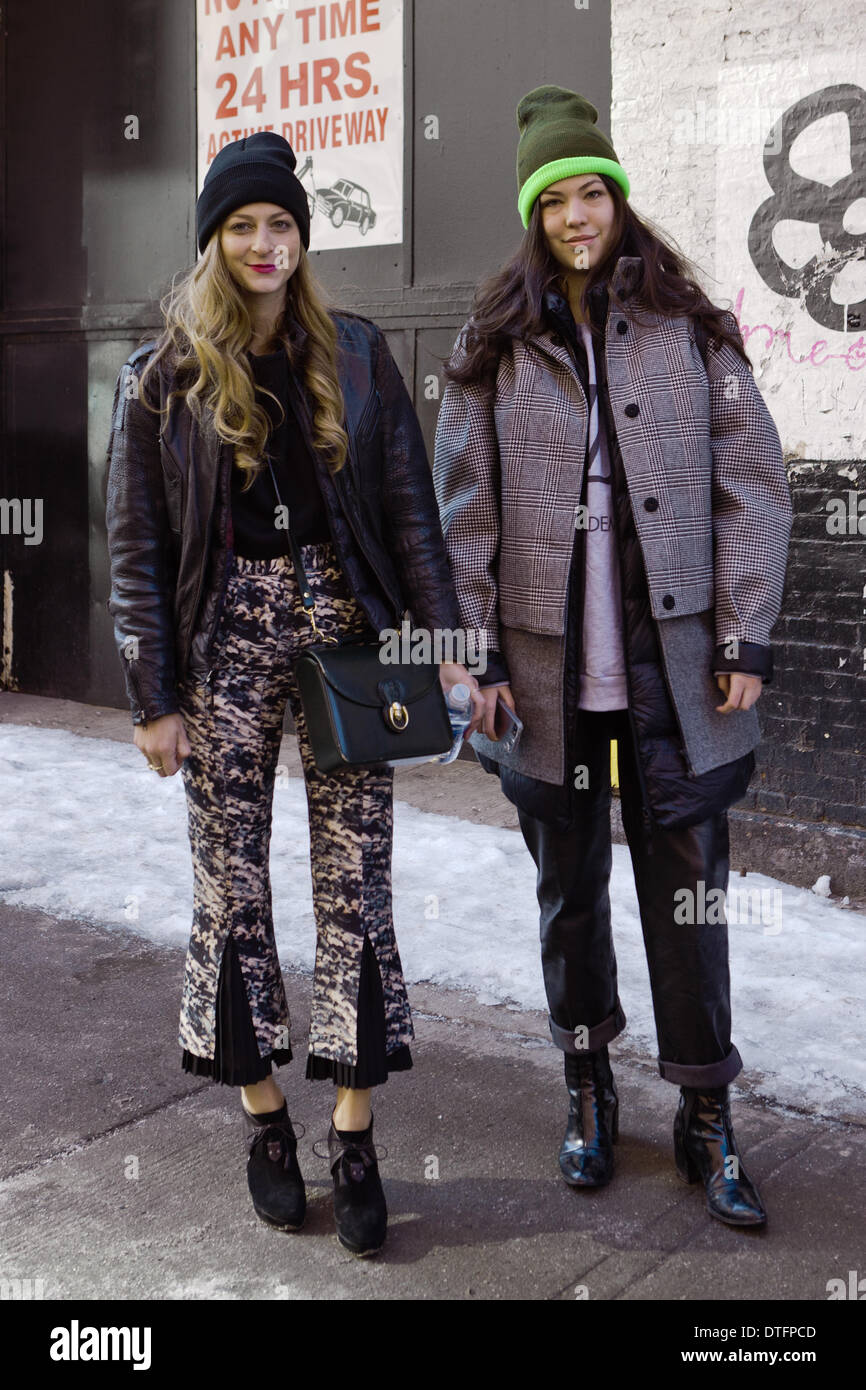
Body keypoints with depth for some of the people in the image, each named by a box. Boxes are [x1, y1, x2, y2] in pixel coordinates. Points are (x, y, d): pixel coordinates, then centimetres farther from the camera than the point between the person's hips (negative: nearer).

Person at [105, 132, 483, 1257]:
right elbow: (136, 545, 3)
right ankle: (265, 1120, 20)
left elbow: (410, 511, 5)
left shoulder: (356, 355, 7)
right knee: (232, 881, 5)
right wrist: (154, 695, -2)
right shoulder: (163, 378, 5)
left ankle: (355, 1140, 9)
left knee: (356, 880, 0)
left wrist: (446, 647, -2)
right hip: (227, 643, 0)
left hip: (344, 626, 1)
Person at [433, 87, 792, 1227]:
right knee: (570, 888, 11)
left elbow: (750, 483, 2)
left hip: (673, 660, 0)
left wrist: (746, 639, -5)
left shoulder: (690, 329, 5)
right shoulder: (494, 346, 6)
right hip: (550, 664, 1)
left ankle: (707, 1119, 15)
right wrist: (475, 654, -2)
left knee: (689, 891, 3)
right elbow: (465, 507, 3)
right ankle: (589, 1090, 28)